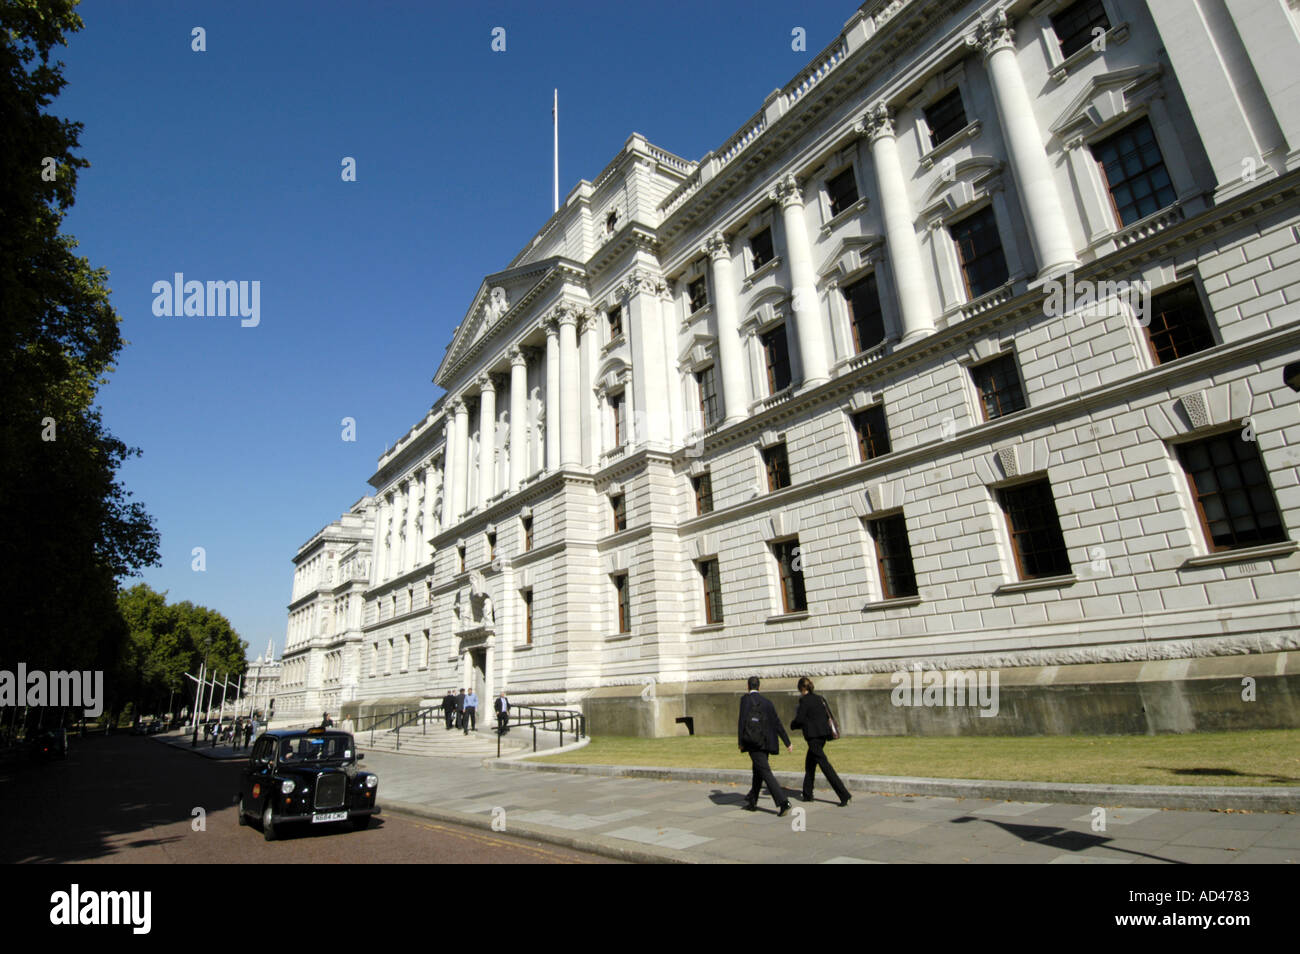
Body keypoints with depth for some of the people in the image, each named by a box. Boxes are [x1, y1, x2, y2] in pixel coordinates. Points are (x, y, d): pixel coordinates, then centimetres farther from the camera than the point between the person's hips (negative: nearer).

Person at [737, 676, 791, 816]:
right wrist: (787, 743, 13)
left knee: (765, 772, -8)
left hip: (753, 742, -6)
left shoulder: (746, 699, -3)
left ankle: (782, 801, -20)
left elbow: (742, 720, -10)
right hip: (766, 742, 6)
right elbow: (777, 723, 10)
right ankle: (752, 801, 30)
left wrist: (741, 742, -6)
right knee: (758, 772, 19)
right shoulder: (767, 702, 12)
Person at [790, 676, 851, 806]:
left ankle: (844, 794, -12)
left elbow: (799, 720, -14)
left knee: (824, 764, -8)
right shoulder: (819, 698, 10)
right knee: (809, 763, 19)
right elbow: (828, 716, 13)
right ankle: (808, 794, 25)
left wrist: (792, 725, 6)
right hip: (823, 734, 9)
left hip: (813, 736, -9)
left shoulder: (805, 700, -12)